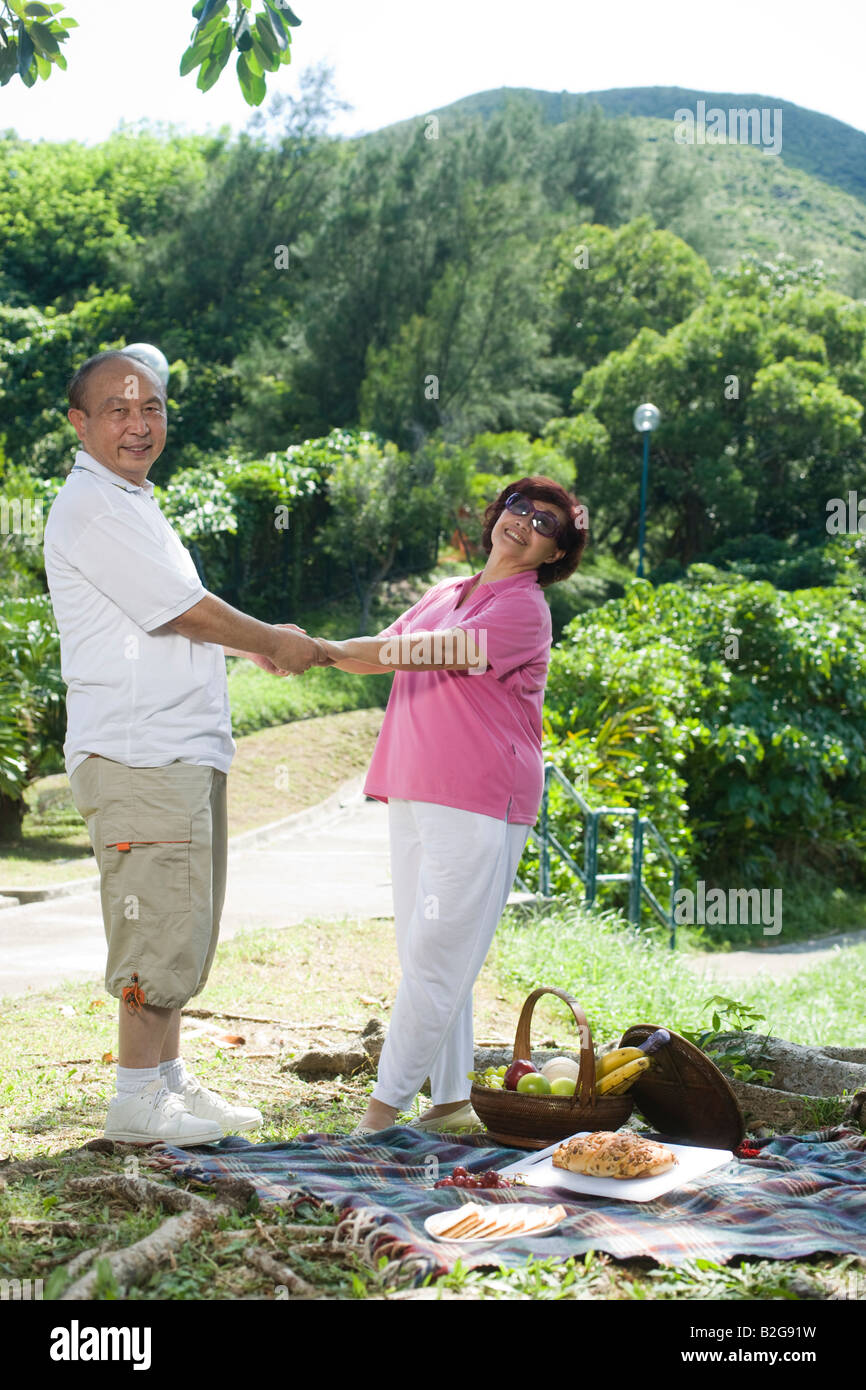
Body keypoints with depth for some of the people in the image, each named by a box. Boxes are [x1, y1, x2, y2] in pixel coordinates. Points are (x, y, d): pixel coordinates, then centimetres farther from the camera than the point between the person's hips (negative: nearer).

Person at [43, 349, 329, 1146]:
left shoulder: (131, 503, 20)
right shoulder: (91, 508, -13)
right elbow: (186, 612, -14)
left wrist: (258, 648, 22)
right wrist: (276, 644, 0)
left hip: (186, 749, 10)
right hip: (136, 755, -10)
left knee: (184, 927, 15)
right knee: (157, 928, -6)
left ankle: (170, 1081, 24)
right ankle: (138, 1102, 3)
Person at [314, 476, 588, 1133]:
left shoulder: (524, 610, -6)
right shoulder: (446, 593, 20)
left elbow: (440, 652, -18)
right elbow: (383, 649, 19)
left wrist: (322, 649, -22)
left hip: (480, 805, -8)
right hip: (414, 794, 8)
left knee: (436, 954, -9)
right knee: (425, 952, 8)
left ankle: (387, 1101, -4)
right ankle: (452, 1100, 15)